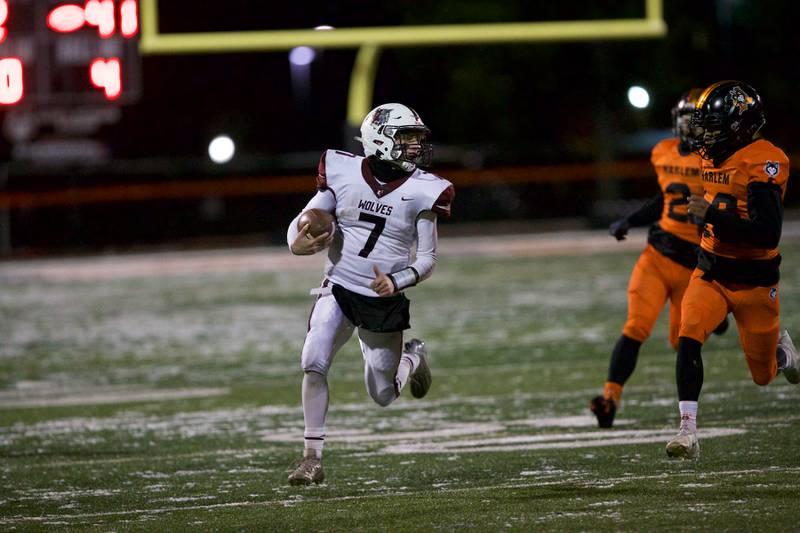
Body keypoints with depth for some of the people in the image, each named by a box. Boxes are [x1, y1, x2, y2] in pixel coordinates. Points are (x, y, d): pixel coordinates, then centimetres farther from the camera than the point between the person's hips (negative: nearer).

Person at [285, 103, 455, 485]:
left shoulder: (422, 191, -8)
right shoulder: (343, 174, -7)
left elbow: (426, 260, -1)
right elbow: (299, 224, 2)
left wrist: (397, 281, -20)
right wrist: (299, 244, -22)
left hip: (385, 301, 0)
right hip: (339, 291, 0)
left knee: (384, 397, 8)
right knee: (313, 363, -22)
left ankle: (412, 358, 43)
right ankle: (313, 457, -11)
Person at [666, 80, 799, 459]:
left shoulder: (765, 161, -20)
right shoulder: (714, 157, 4)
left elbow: (768, 233, -27)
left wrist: (714, 214, -31)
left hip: (753, 281, -5)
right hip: (710, 272, 5)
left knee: (763, 375, 11)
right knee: (688, 339, -22)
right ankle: (688, 432, -19)